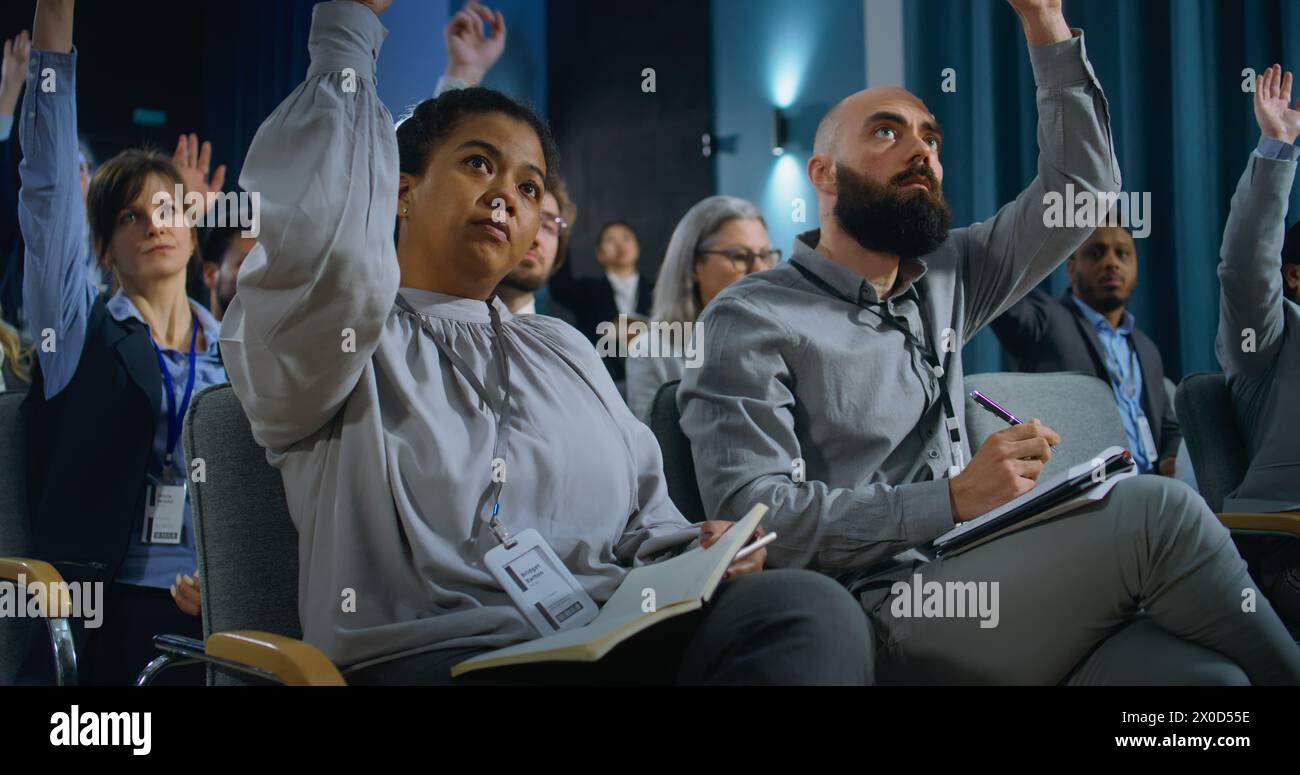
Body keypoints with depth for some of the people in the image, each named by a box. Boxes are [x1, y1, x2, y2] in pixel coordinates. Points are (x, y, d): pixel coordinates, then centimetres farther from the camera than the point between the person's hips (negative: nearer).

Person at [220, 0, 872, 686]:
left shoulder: (564, 351, 28)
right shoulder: (330, 340, 10)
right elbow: (323, 255, -14)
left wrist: (700, 554, 3)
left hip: (620, 643, 6)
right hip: (434, 654, -6)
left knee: (809, 605, -25)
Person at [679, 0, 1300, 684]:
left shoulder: (941, 281, 19)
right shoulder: (751, 321, -3)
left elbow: (1081, 186, 22)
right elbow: (750, 516, -14)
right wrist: (953, 498, -20)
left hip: (968, 595, 7)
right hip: (867, 619, -6)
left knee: (1203, 672, -24)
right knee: (1155, 512, -21)